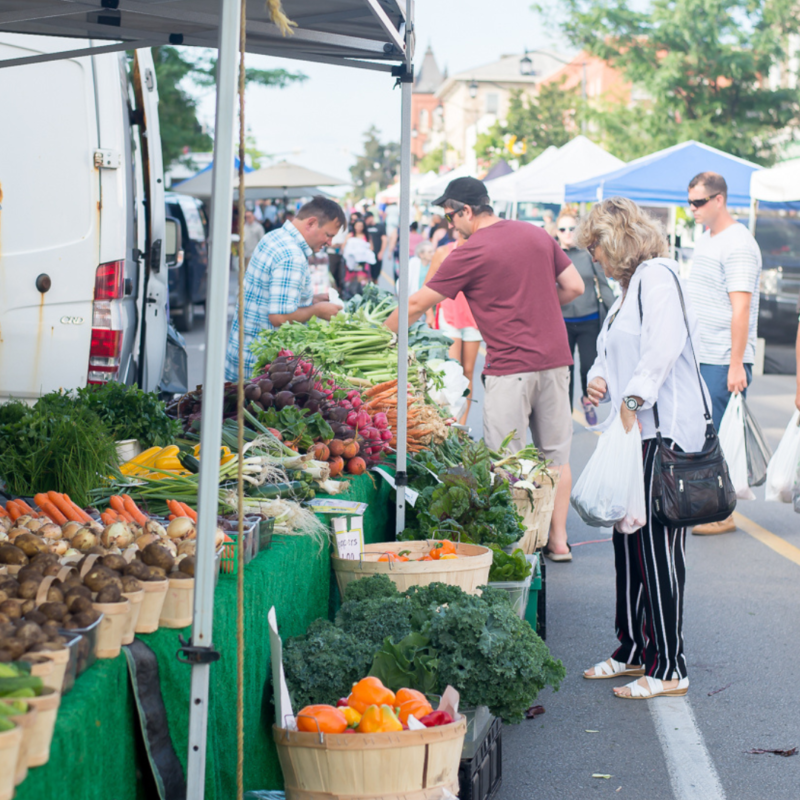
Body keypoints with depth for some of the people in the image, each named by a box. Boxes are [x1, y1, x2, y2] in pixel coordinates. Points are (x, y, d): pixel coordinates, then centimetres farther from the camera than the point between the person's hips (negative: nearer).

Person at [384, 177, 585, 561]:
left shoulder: (471, 252, -8)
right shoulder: (537, 234, 9)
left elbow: (417, 303, -4)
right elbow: (574, 287, 11)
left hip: (510, 366, -6)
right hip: (555, 358, 6)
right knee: (556, 453, 12)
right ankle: (558, 539, 16)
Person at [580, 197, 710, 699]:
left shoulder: (657, 276, -10)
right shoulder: (632, 285, 20)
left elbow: (663, 347, -23)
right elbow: (619, 353, 26)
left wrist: (632, 400, -25)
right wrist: (599, 378, 7)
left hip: (664, 433, -10)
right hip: (636, 433, 10)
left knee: (657, 548, -7)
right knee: (629, 541, 13)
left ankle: (669, 668, -1)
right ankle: (634, 650, 24)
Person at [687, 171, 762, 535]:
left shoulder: (738, 244, -14)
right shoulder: (706, 239, 15)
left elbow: (741, 308, -19)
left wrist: (736, 364, -22)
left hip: (725, 361, -9)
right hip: (700, 357, 9)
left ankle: (722, 515, 3)